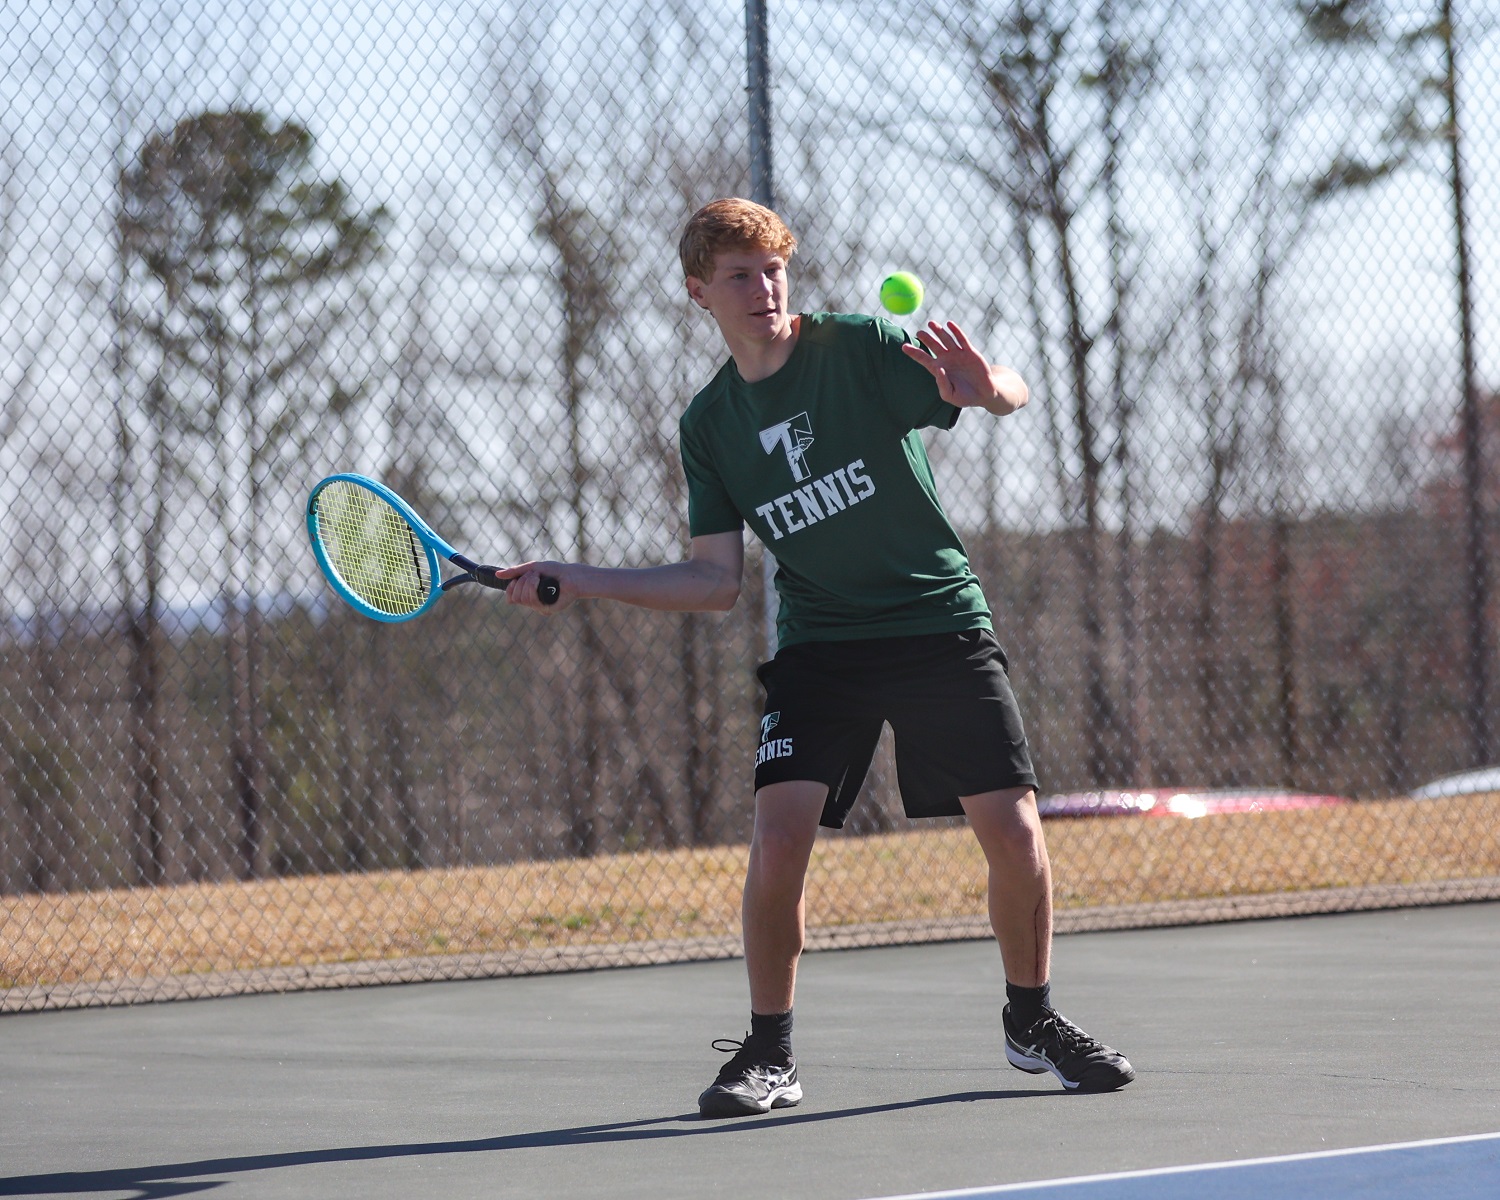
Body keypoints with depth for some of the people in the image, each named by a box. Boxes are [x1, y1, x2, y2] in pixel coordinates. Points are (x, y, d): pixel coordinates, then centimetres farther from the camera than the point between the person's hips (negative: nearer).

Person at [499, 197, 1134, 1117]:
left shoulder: (862, 349, -6)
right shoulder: (710, 426, 6)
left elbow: (1012, 393, -16)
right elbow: (717, 583, 9)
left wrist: (987, 388, -41)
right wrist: (575, 582, 4)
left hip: (942, 621, -2)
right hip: (820, 646, 2)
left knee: (1013, 829, -10)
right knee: (780, 833, -16)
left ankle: (1033, 1023, 15)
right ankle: (769, 1054, -2)